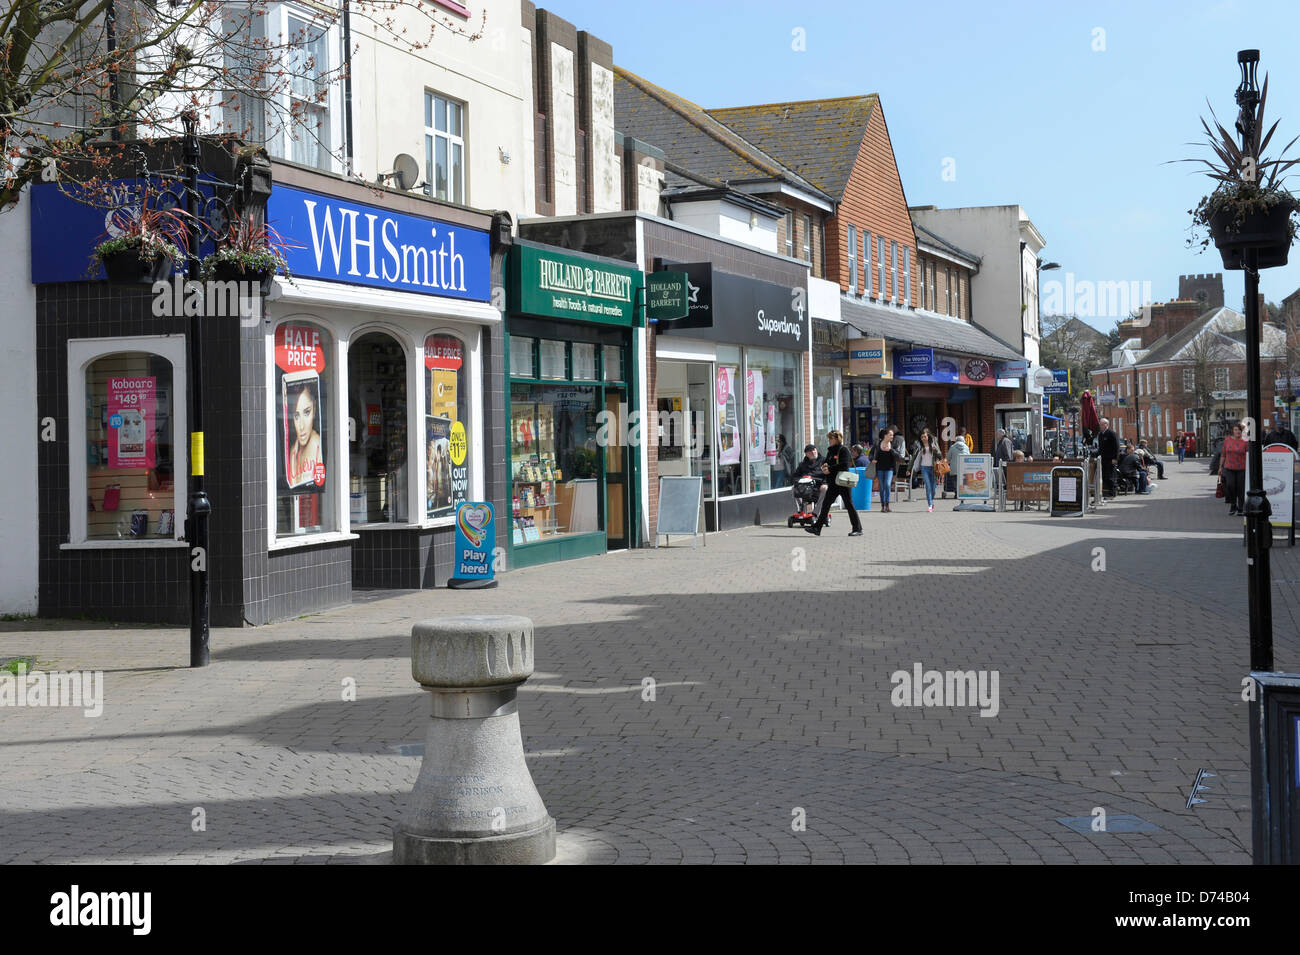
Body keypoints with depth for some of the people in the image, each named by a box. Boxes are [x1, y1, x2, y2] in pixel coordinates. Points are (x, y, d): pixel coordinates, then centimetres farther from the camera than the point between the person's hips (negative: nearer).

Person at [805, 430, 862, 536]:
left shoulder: (843, 450, -10)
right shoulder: (830, 451, 15)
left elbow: (844, 465, -19)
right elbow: (825, 462, 22)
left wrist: (830, 469, -18)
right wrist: (824, 465, -3)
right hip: (833, 483, 8)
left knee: (849, 505, -2)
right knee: (825, 504, 6)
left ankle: (858, 529, 5)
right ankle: (817, 528, 8)